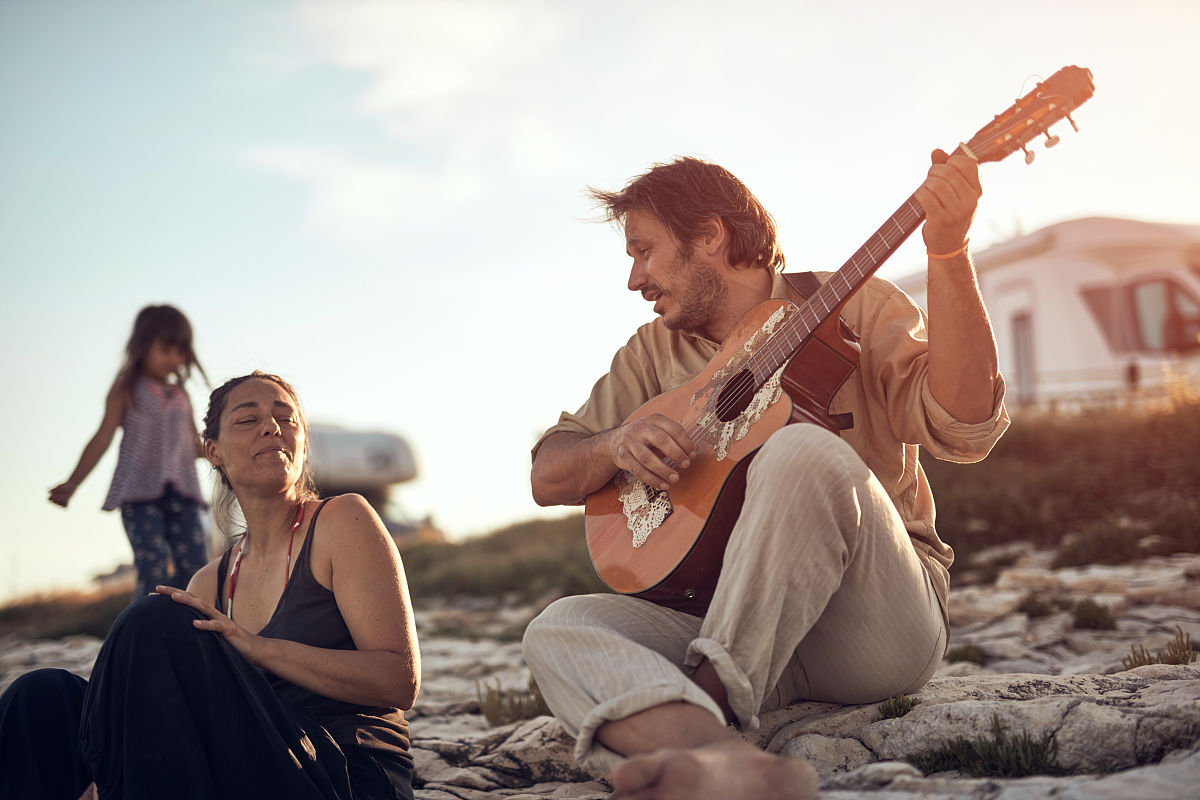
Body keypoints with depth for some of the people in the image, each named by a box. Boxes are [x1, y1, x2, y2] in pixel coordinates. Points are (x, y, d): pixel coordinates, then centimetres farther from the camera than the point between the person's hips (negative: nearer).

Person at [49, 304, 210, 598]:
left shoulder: (181, 397, 18)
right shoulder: (126, 391, 5)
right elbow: (103, 438, -2)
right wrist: (72, 483, -12)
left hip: (181, 495, 4)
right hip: (139, 493, -4)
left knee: (195, 568, -9)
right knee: (153, 574, -16)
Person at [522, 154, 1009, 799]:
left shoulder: (854, 308, 5)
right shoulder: (654, 351, 19)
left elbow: (964, 429, -12)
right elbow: (548, 477, 16)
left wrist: (949, 254, -23)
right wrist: (617, 445, -6)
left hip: (880, 629, -3)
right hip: (720, 625, 4)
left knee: (803, 452, -32)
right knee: (560, 629, -23)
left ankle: (706, 706, -26)